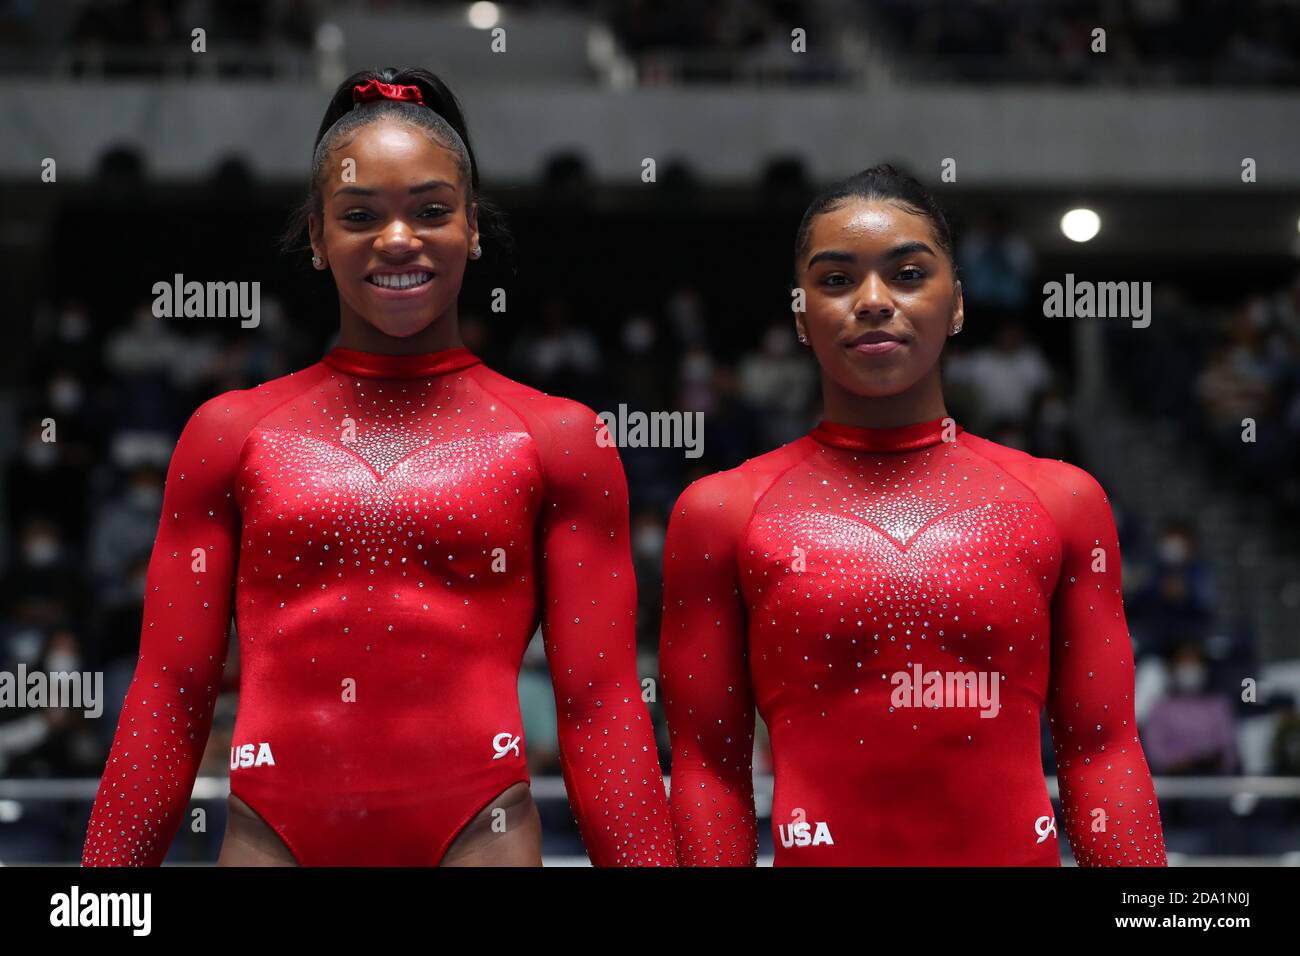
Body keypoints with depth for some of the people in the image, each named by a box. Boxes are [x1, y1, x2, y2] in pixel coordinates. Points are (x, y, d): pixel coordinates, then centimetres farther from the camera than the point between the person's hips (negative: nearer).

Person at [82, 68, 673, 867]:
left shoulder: (559, 440, 6)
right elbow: (168, 703, 8)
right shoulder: (231, 434, 9)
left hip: (476, 831, -1)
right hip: (275, 836, 1)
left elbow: (601, 710, 3)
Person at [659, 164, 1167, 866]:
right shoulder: (723, 513, 2)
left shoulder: (1062, 503, 5)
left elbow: (1101, 754, 3)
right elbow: (710, 765, 0)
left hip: (1020, 852, 1)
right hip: (823, 854, -1)